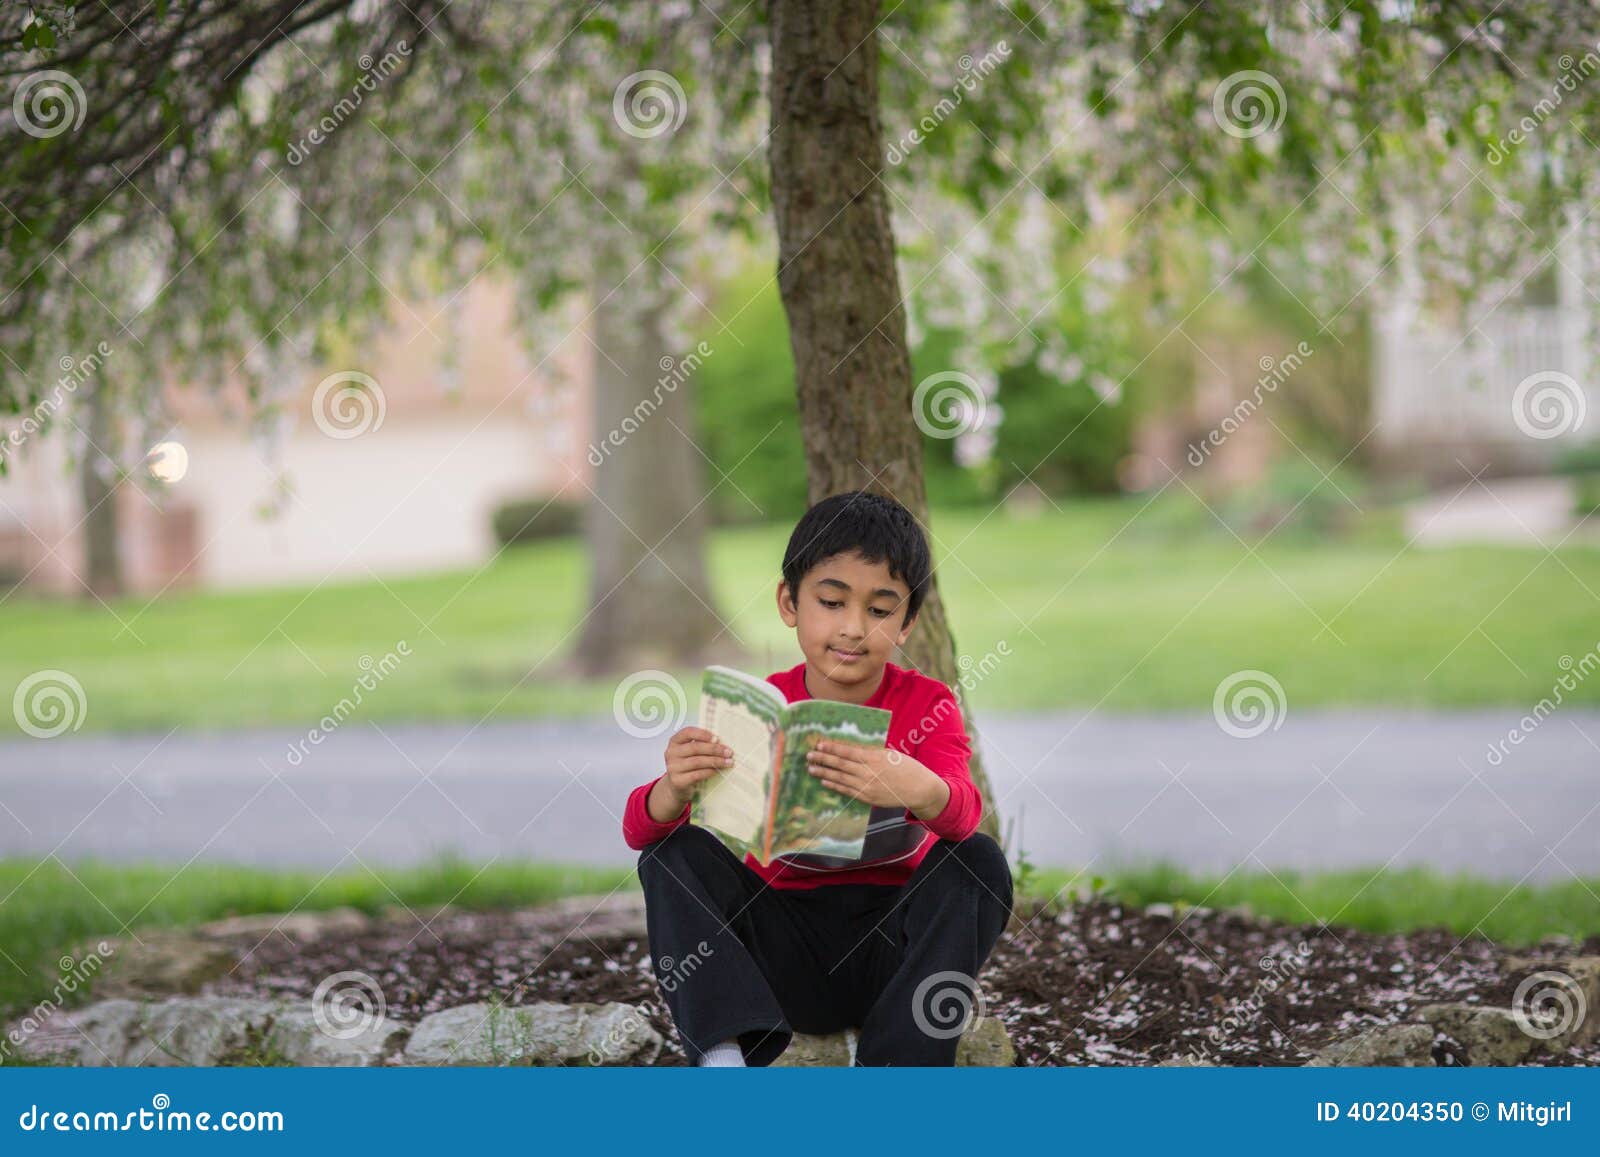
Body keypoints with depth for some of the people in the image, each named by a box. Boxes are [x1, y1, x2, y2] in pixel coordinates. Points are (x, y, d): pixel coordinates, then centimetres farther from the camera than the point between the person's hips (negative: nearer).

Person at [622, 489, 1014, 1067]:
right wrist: (675, 788, -40)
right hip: (784, 951, 1)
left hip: (888, 944, -1)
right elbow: (641, 828, -14)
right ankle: (727, 1061, -38)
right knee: (677, 851, -19)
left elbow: (964, 816, -28)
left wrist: (921, 790, -54)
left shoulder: (925, 705, -6)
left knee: (978, 861, -26)